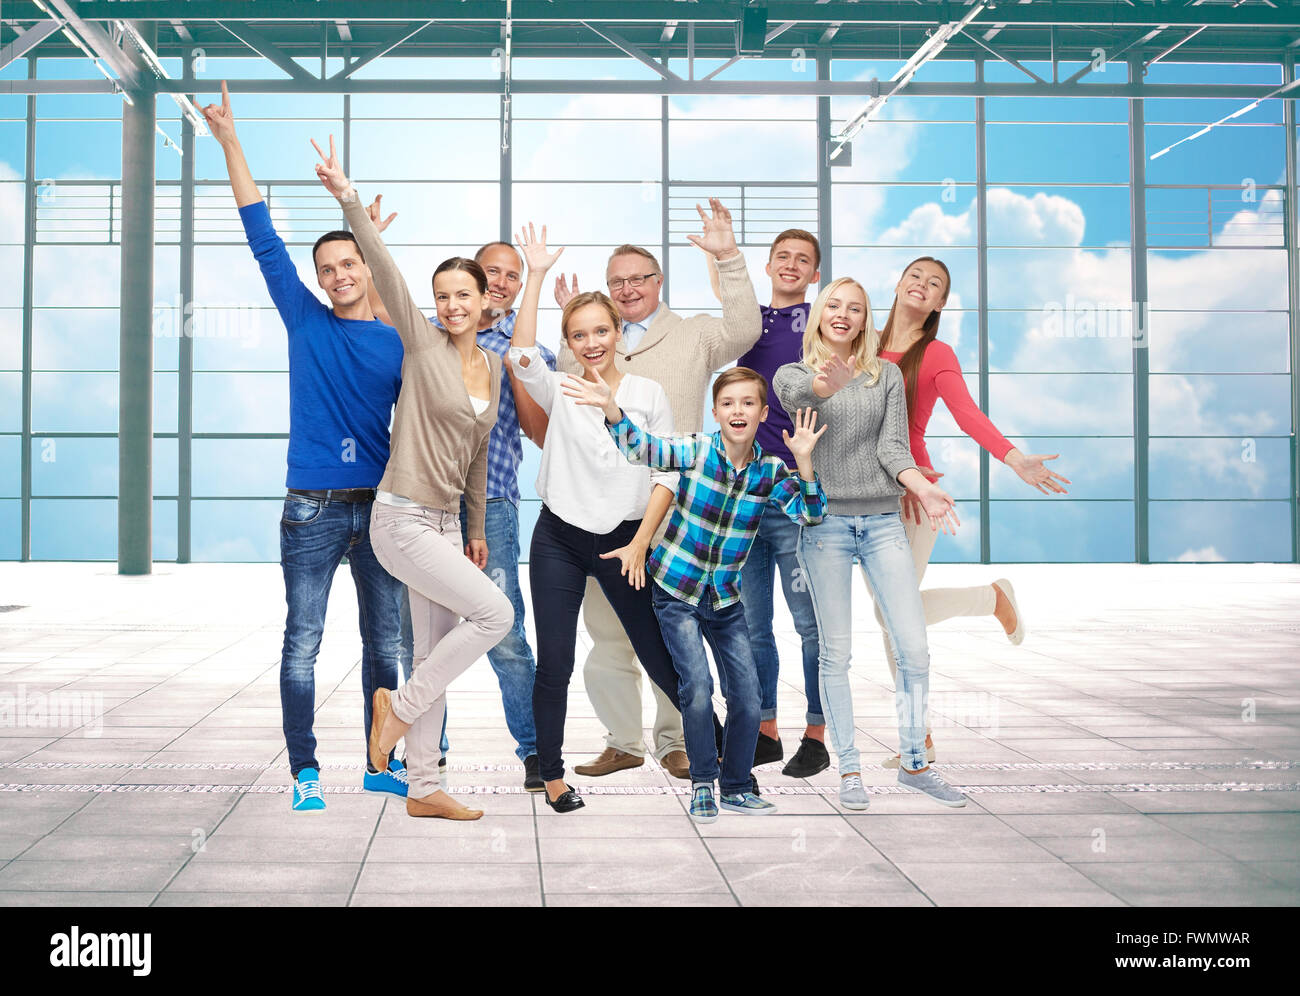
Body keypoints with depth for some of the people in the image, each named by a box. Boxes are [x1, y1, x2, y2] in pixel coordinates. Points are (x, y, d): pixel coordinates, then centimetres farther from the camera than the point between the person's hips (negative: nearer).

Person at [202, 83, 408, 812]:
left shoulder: (399, 344, 7)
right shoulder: (305, 320, 4)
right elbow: (263, 236, 1)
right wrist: (230, 141, -2)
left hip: (381, 506, 2)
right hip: (312, 509, -2)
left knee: (386, 642, 9)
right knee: (303, 643, 0)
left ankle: (382, 764, 21)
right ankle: (305, 771, 9)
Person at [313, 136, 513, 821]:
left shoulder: (494, 365, 11)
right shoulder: (422, 344, -5)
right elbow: (384, 270, -19)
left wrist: (476, 529, 23)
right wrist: (348, 200, -31)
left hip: (444, 522, 7)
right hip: (402, 519, -7)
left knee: (436, 655, 9)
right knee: (494, 612, -16)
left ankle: (423, 789, 18)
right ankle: (401, 705, 3)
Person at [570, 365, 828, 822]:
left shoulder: (771, 471, -3)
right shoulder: (699, 450, -12)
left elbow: (810, 515, -10)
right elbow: (643, 448, -27)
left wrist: (803, 461, -23)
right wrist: (611, 409, -45)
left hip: (727, 599, 4)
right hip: (677, 592, -3)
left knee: (748, 696, 3)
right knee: (698, 688, -13)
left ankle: (735, 788, 24)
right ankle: (702, 784, 8)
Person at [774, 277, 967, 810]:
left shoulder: (887, 375, 13)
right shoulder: (793, 374, 6)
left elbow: (892, 447, 3)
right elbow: (797, 394, -20)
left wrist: (923, 487, -18)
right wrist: (826, 383, -45)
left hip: (882, 521, 2)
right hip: (824, 522, -2)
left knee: (914, 648, -4)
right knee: (836, 652, 0)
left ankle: (914, 763, 11)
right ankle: (849, 770, 10)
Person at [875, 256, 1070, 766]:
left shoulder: (936, 355, -4)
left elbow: (967, 414, -18)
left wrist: (1015, 458, -33)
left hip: (912, 490, -4)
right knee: (889, 617, 6)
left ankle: (994, 597, 16)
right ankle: (919, 737, 18)